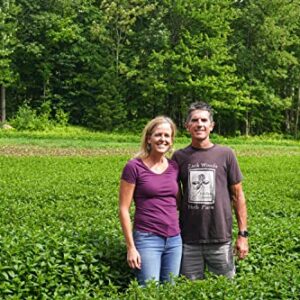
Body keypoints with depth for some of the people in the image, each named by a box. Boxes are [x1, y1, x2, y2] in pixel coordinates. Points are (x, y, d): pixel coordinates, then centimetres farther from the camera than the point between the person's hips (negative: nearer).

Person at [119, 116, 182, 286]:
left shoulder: (174, 167, 7)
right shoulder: (134, 167, -8)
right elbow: (124, 209, -7)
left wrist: (182, 234, 12)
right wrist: (131, 247, -10)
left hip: (175, 240, 5)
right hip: (148, 239, -5)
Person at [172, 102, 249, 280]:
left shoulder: (226, 154, -1)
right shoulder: (179, 156, 2)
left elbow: (238, 195, 3)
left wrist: (243, 234, -1)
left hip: (221, 240, -1)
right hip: (188, 241, 1)